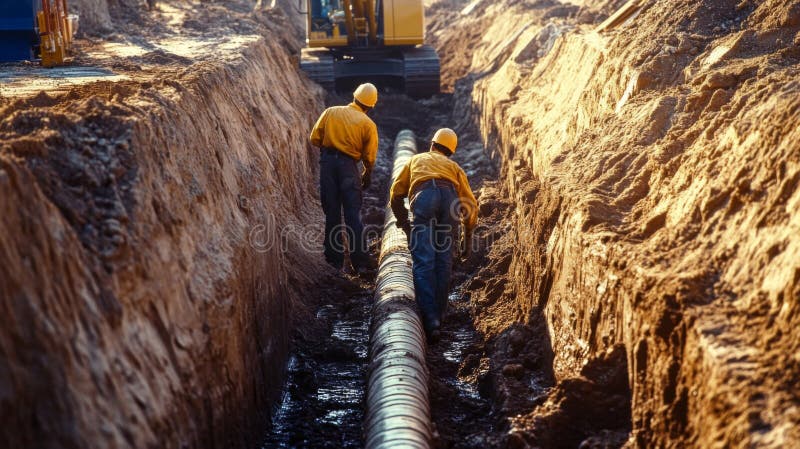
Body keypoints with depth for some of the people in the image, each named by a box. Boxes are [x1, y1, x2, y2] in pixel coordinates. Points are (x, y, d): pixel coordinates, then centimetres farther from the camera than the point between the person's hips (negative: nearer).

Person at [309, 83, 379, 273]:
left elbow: (315, 138, 5)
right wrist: (368, 175, 19)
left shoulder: (330, 112, 7)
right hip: (349, 164, -2)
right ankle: (361, 260, -2)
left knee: (331, 212, 8)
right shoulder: (368, 124, 2)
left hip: (327, 161, 2)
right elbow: (369, 156, 3)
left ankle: (334, 259, 12)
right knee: (353, 214, 2)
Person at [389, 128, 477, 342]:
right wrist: (467, 238, 33)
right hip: (450, 196, 2)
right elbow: (471, 206, 25)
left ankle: (430, 320, -19)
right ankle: (438, 314, 8)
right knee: (443, 261, 9)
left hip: (424, 196, -2)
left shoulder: (416, 160, 38)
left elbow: (396, 194, 31)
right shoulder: (454, 167, 37)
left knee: (423, 262, -8)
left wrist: (405, 225, 37)